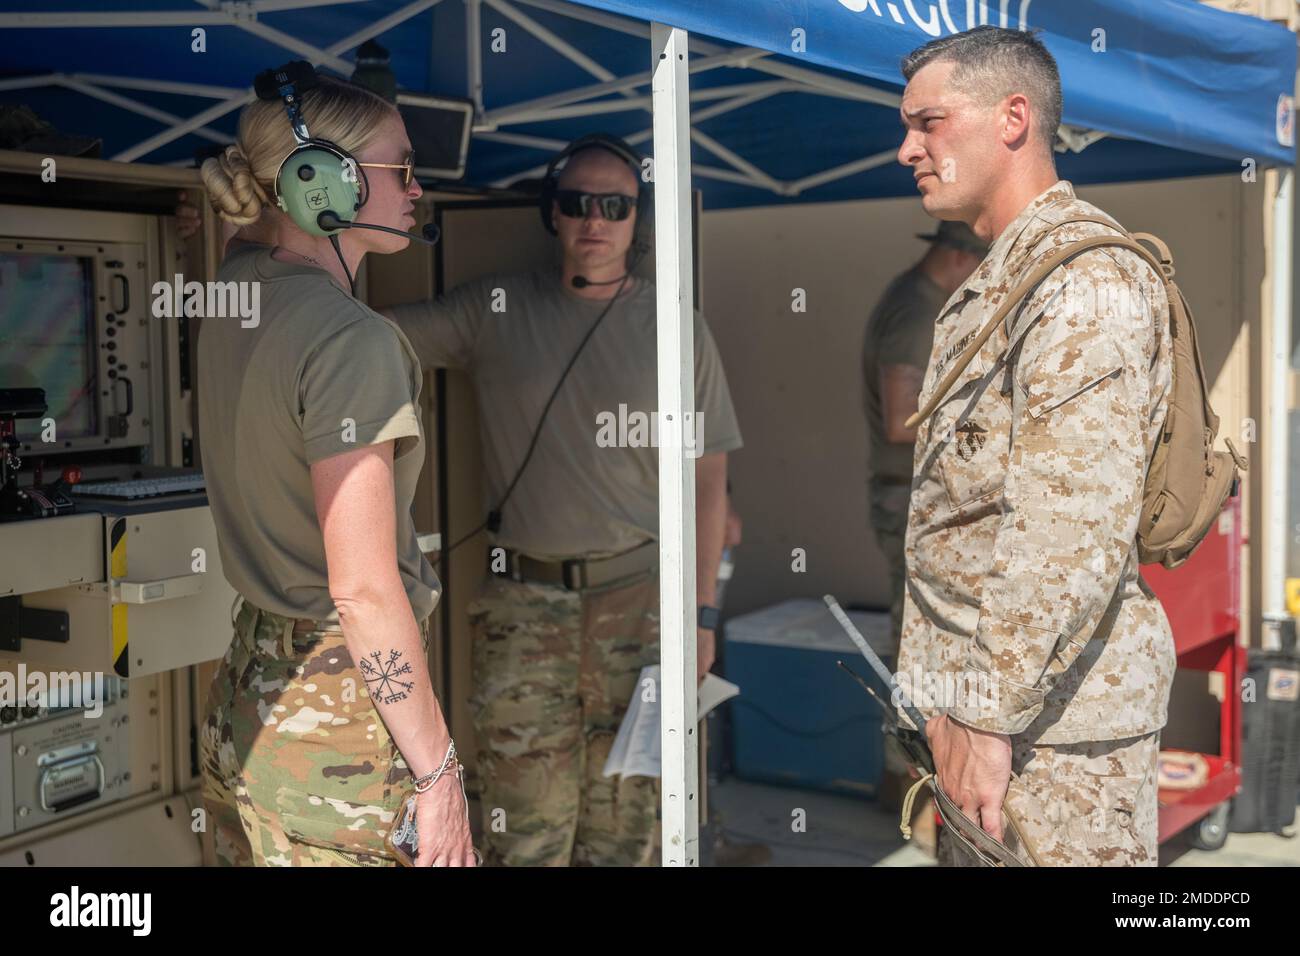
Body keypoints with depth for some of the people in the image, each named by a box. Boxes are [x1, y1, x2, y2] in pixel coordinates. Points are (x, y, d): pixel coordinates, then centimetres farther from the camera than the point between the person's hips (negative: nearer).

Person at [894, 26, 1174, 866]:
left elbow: (1078, 522, -24)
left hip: (1054, 709, -9)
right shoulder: (998, 281, 17)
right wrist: (955, 694, 18)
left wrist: (989, 711, -23)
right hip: (984, 680, 9)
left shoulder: (1086, 273, -15)